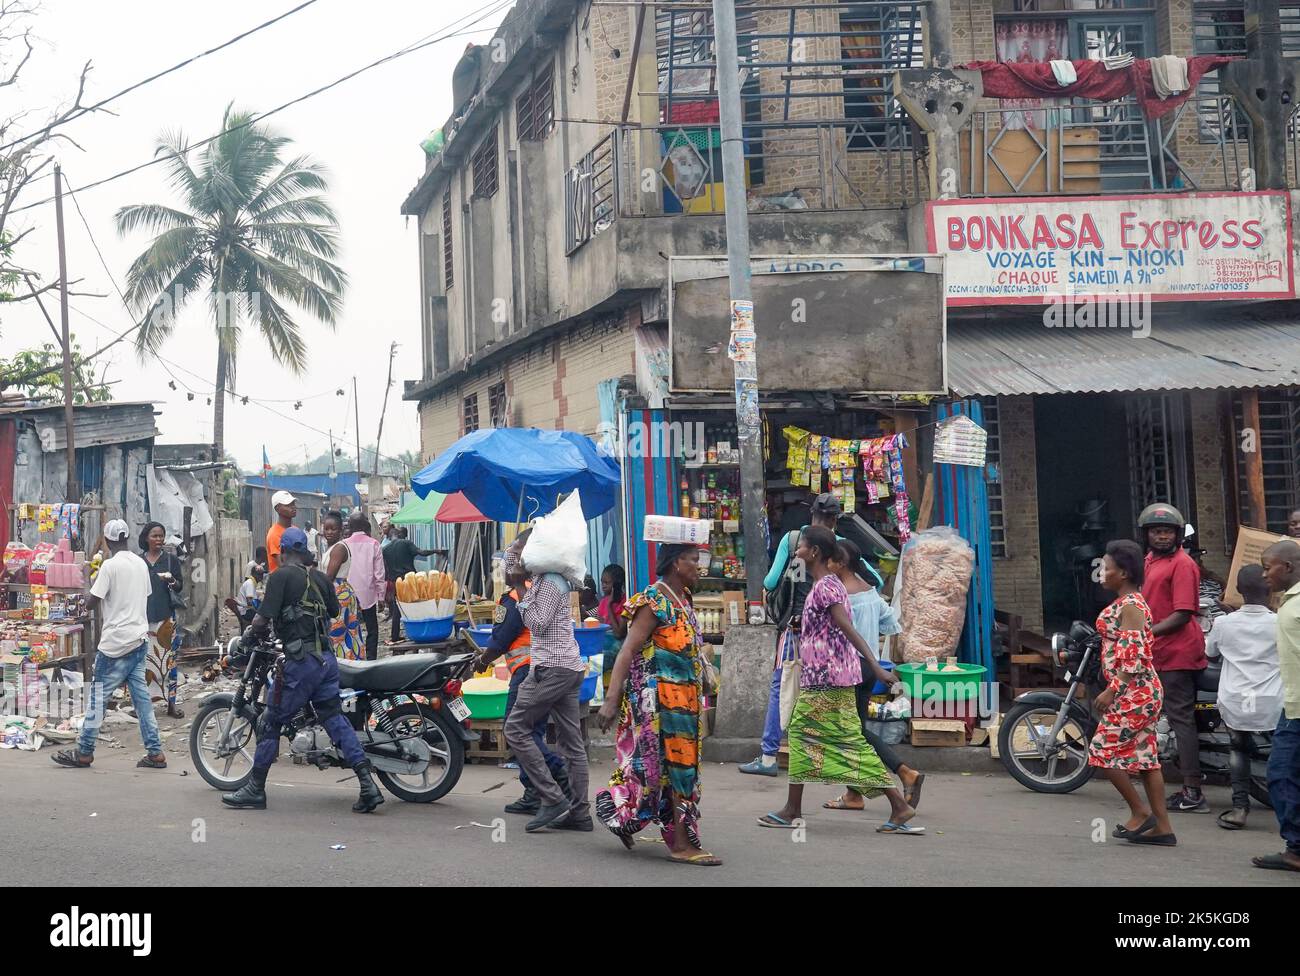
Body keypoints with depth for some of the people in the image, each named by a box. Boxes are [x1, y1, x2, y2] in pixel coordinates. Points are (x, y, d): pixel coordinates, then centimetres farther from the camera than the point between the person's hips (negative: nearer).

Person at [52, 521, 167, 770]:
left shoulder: (110, 565, -13)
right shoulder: (141, 563, 9)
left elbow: (93, 601, -12)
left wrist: (93, 579, 7)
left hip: (116, 642, -7)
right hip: (140, 638, 7)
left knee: (99, 694, 1)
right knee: (140, 694, 8)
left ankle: (84, 752, 6)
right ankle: (155, 752, 5)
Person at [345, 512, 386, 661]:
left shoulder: (345, 545, -5)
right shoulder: (373, 544, -5)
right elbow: (379, 574, -4)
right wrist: (381, 596, 4)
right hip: (368, 594, 0)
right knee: (372, 630, 9)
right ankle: (371, 659, 3)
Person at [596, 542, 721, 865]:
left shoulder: (682, 600, 12)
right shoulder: (656, 601, -16)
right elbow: (628, 651, -20)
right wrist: (611, 700, -26)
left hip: (681, 699, 9)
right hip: (659, 697, -9)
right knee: (673, 765, -5)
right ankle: (681, 843, 1)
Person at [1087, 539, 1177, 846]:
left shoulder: (1129, 606, -15)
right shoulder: (1131, 603, 16)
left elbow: (1133, 656, -21)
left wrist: (1112, 690, -20)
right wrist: (1114, 689, 20)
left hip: (1133, 692, -10)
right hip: (1142, 692, 10)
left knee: (1103, 751, -4)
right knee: (1145, 757, 9)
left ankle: (1140, 812, 4)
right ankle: (1162, 828, 10)